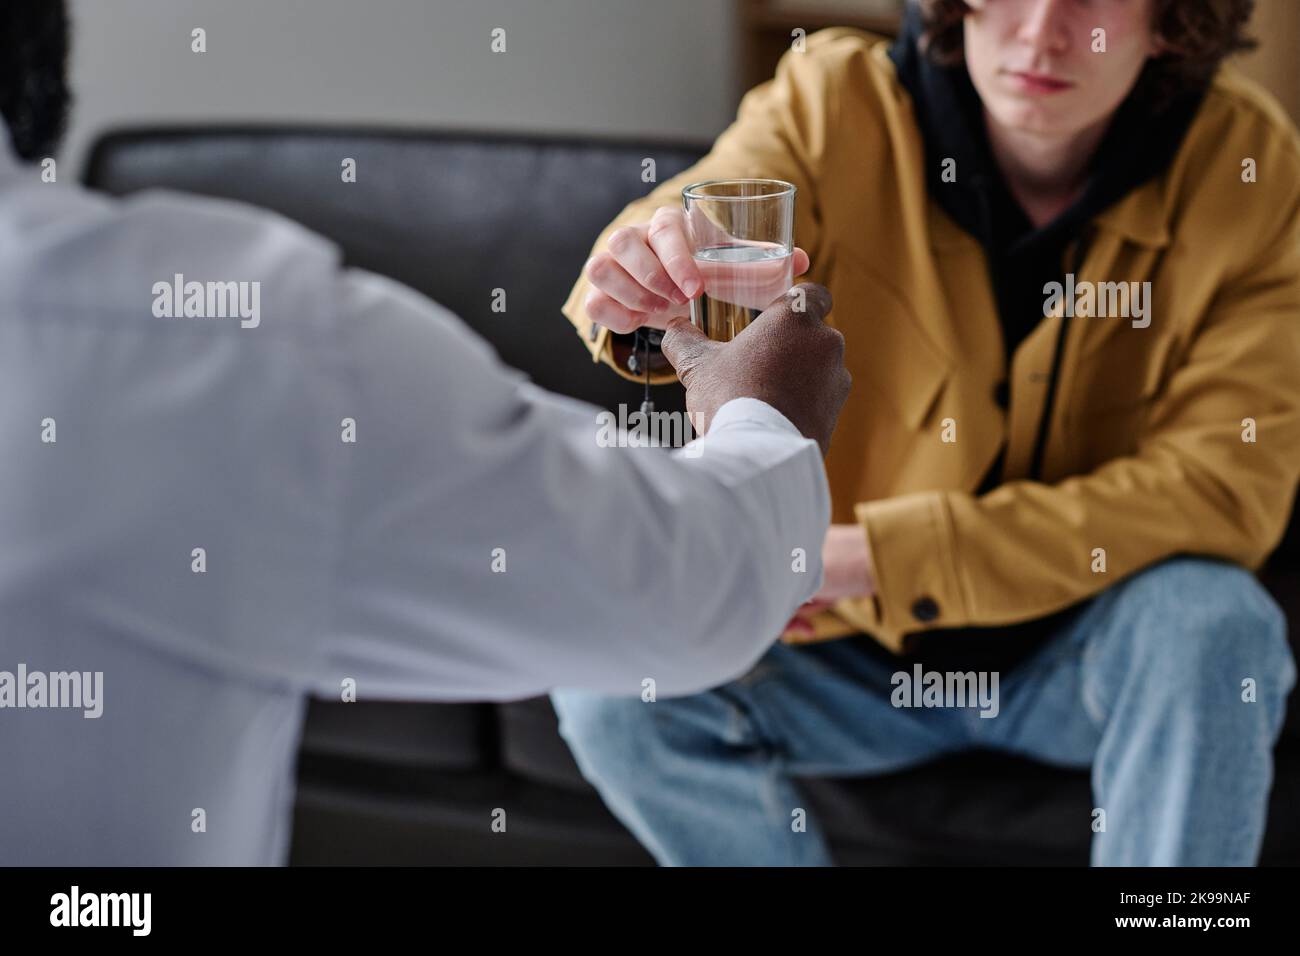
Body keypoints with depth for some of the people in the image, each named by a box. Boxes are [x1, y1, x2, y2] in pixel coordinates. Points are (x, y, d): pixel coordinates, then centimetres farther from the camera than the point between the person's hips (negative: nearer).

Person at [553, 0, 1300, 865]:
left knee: (1210, 620, -32)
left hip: (1093, 650, -1)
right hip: (852, 641, 1)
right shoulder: (836, 104, -12)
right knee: (611, 681, -20)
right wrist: (639, 306, -57)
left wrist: (884, 553, -26)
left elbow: (1223, 485, -20)